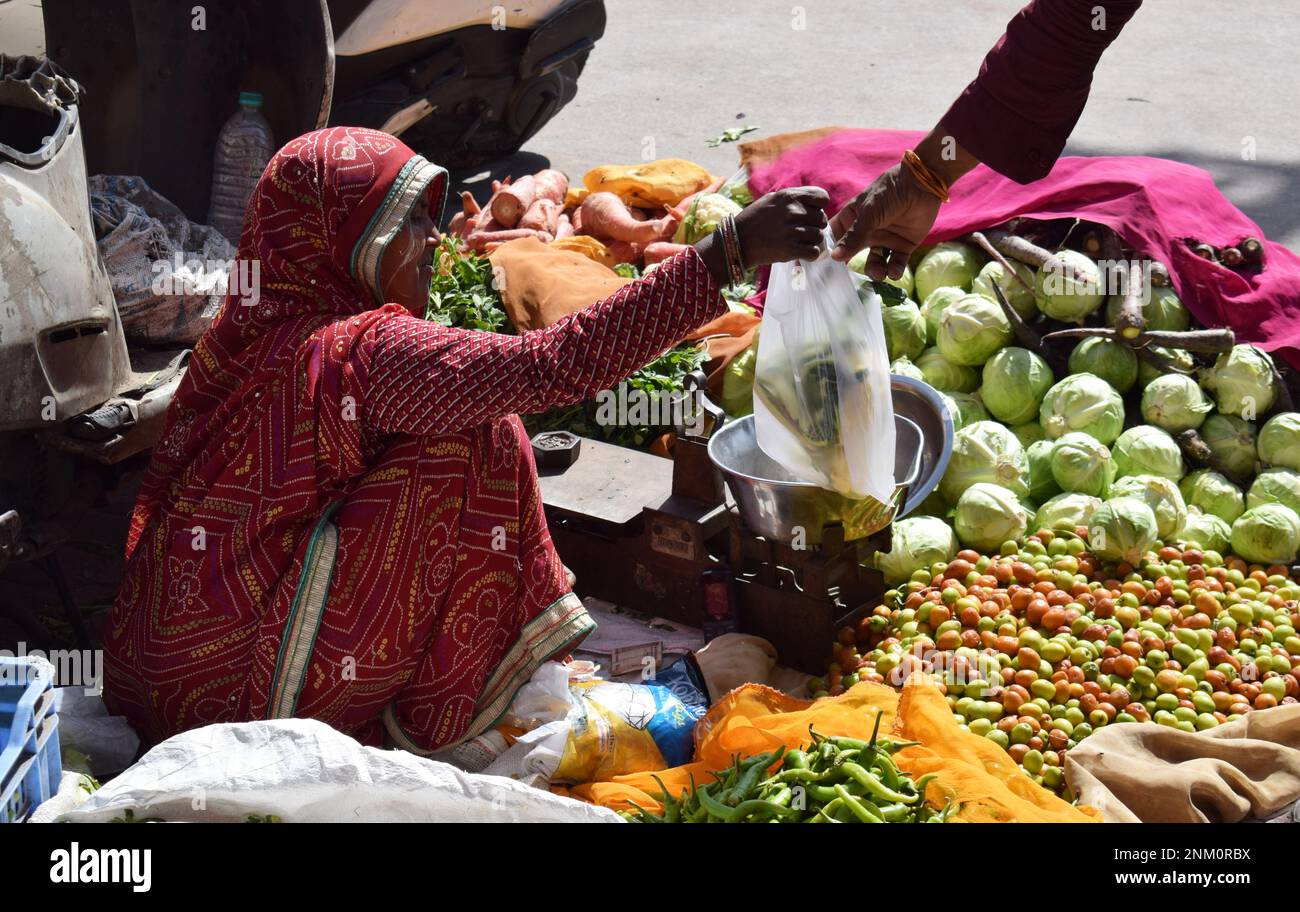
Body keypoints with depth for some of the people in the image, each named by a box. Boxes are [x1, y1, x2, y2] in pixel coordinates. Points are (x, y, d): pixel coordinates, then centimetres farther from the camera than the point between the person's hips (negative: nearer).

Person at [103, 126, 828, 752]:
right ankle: (442, 717, 0)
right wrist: (732, 250, -31)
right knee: (473, 446, -11)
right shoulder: (363, 351, -20)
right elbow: (557, 364, -29)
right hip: (230, 689, -9)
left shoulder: (252, 329, 6)